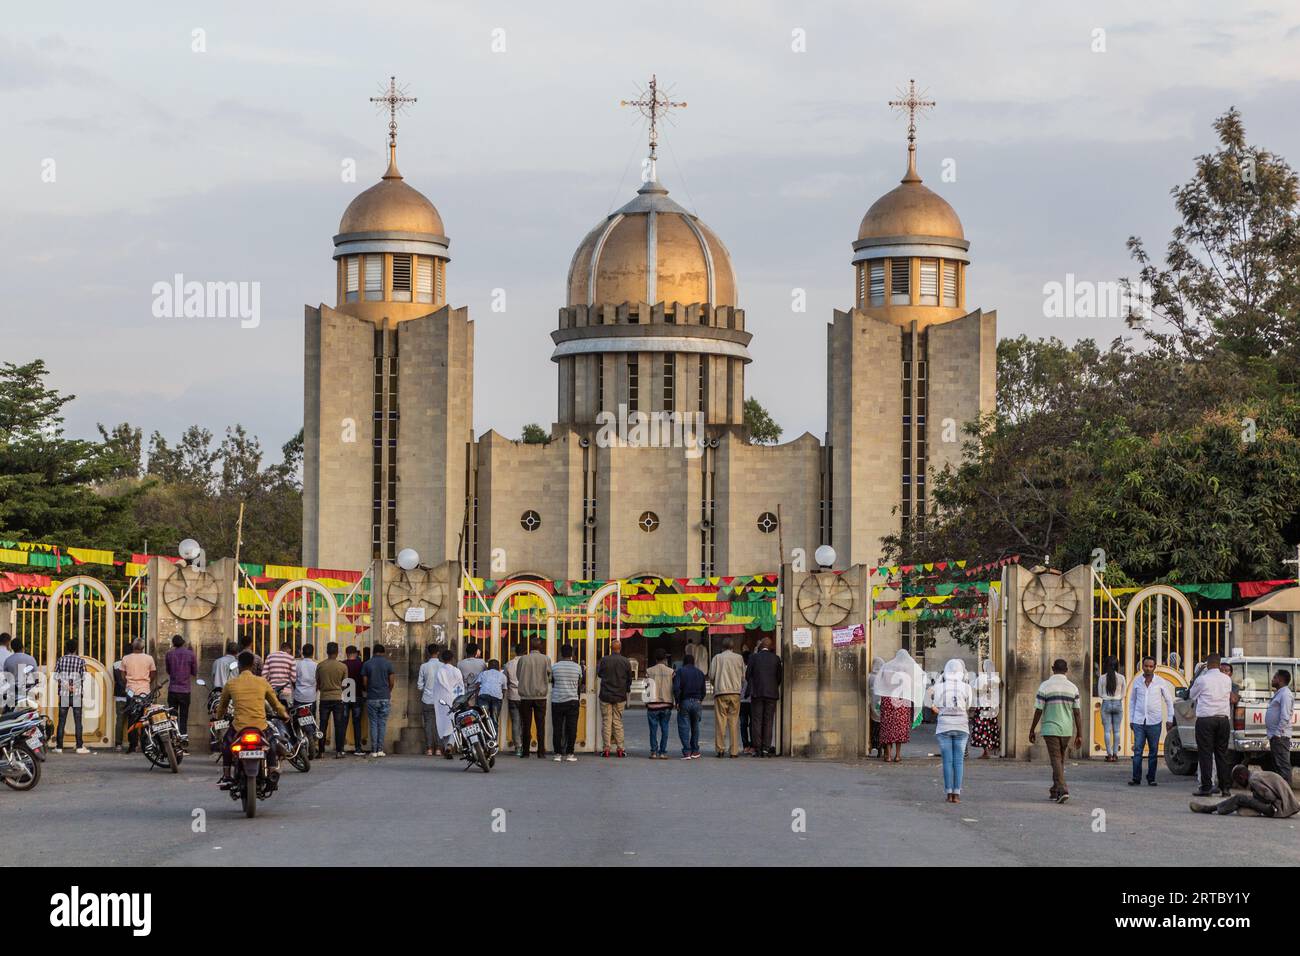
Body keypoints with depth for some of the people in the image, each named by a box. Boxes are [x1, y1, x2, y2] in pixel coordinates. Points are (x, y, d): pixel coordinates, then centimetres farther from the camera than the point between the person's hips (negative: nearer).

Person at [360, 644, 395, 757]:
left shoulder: (366, 664, 0)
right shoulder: (388, 663, 0)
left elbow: (364, 682, 0)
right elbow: (392, 681, -1)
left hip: (371, 698, 0)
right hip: (385, 698, 0)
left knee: (373, 724, 4)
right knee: (382, 724, 6)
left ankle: (374, 750, 0)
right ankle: (380, 749, 1)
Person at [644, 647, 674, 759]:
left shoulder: (649, 671, -2)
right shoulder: (671, 672, 0)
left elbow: (647, 687, 0)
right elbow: (674, 689, 1)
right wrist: (674, 703, 14)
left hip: (653, 704, -1)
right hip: (666, 704, 1)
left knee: (654, 729, 4)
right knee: (664, 728, 5)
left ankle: (654, 752, 0)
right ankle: (663, 752, 2)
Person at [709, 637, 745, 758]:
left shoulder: (717, 658, 2)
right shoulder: (739, 658, 6)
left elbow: (711, 676, 0)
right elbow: (743, 677, 7)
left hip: (720, 693, -1)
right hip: (735, 693, 1)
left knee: (720, 721, 1)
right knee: (734, 721, 3)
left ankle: (720, 748, -7)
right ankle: (734, 751, 0)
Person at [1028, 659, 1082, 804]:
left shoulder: (1045, 686, -8)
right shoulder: (1072, 687, 2)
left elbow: (1039, 710, -7)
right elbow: (1076, 713, 1)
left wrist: (1032, 730, 4)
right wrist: (1079, 735, 5)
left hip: (1050, 729, -4)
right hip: (1067, 730, 4)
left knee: (1056, 760, -5)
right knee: (1061, 760, 16)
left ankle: (1062, 789, -21)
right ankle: (1055, 791, 24)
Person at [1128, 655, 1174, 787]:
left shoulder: (1161, 682, -1)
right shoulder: (1137, 682, 5)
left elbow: (1169, 700, 6)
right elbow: (1132, 700, 14)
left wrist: (1170, 719, 2)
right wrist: (1131, 719, 10)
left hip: (1154, 722, -1)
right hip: (1139, 721, 1)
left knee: (1153, 751, 3)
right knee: (1137, 750, -5)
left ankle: (1151, 778, 10)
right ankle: (1136, 778, -5)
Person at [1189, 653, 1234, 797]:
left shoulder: (1202, 679, -7)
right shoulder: (1227, 680, 6)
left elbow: (1192, 696, 8)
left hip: (1205, 719, -4)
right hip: (1224, 718, 4)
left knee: (1205, 754, -1)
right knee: (1222, 753, 10)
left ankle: (1206, 787, -5)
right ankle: (1225, 787, 9)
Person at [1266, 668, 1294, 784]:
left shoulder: (1285, 694, -12)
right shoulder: (1279, 693, 20)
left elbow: (1285, 717, -20)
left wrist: (1278, 733, -21)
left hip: (1280, 736, -11)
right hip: (1275, 736, 11)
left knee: (1282, 766, -12)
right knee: (1277, 766, 13)